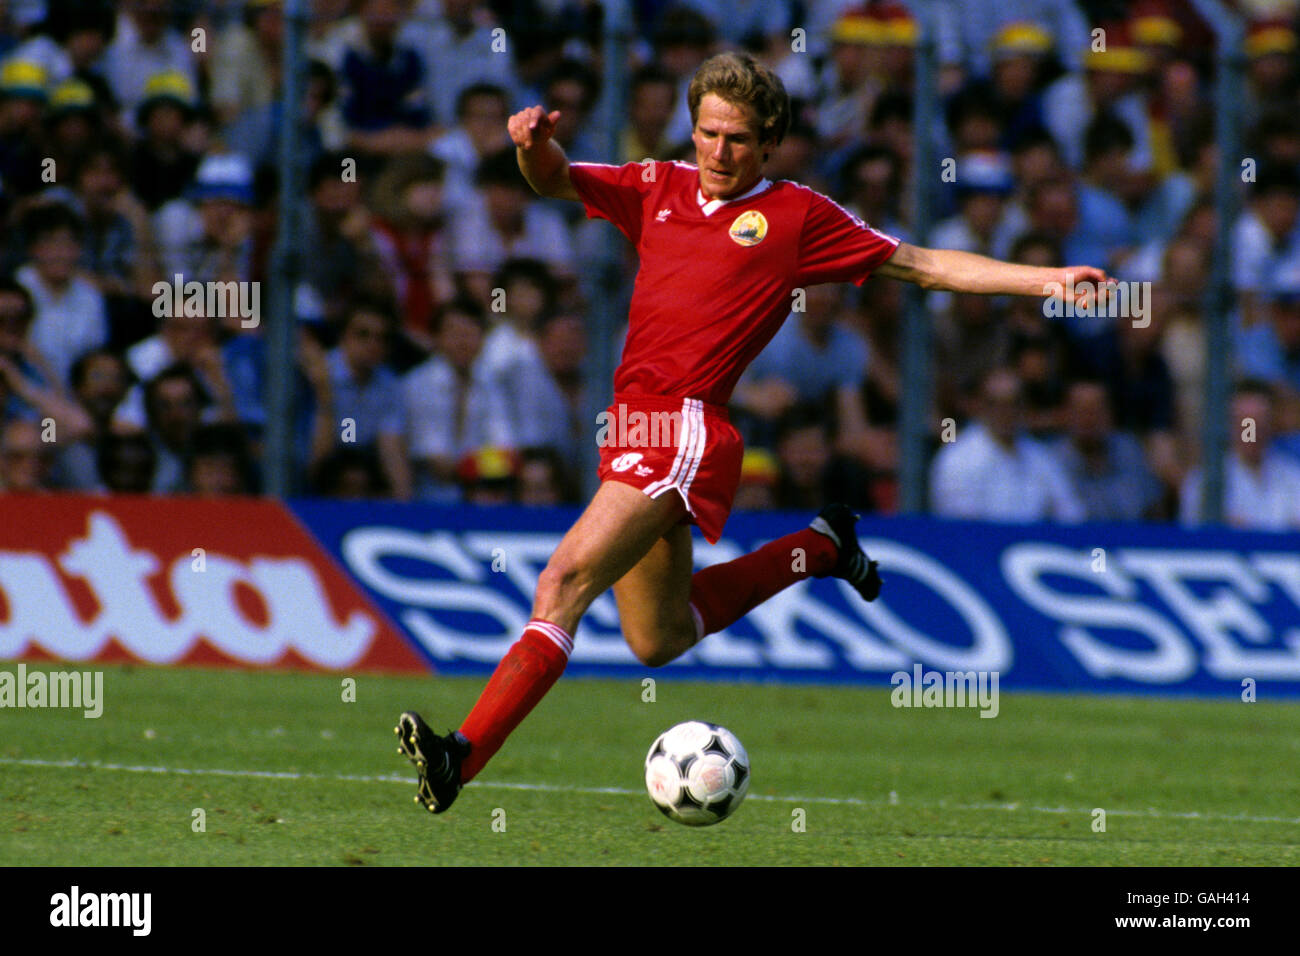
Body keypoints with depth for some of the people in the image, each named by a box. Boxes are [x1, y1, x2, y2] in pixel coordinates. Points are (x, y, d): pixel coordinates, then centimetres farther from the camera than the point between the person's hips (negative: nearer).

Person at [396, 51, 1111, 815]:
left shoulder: (798, 216, 5)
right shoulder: (660, 189, 18)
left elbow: (923, 265, 9)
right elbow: (557, 181, 12)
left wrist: (1046, 279, 2)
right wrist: (534, 144, -13)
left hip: (689, 429, -7)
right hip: (630, 428, 7)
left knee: (565, 583, -22)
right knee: (660, 640, 21)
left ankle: (462, 757, -29)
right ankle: (819, 547, 39)